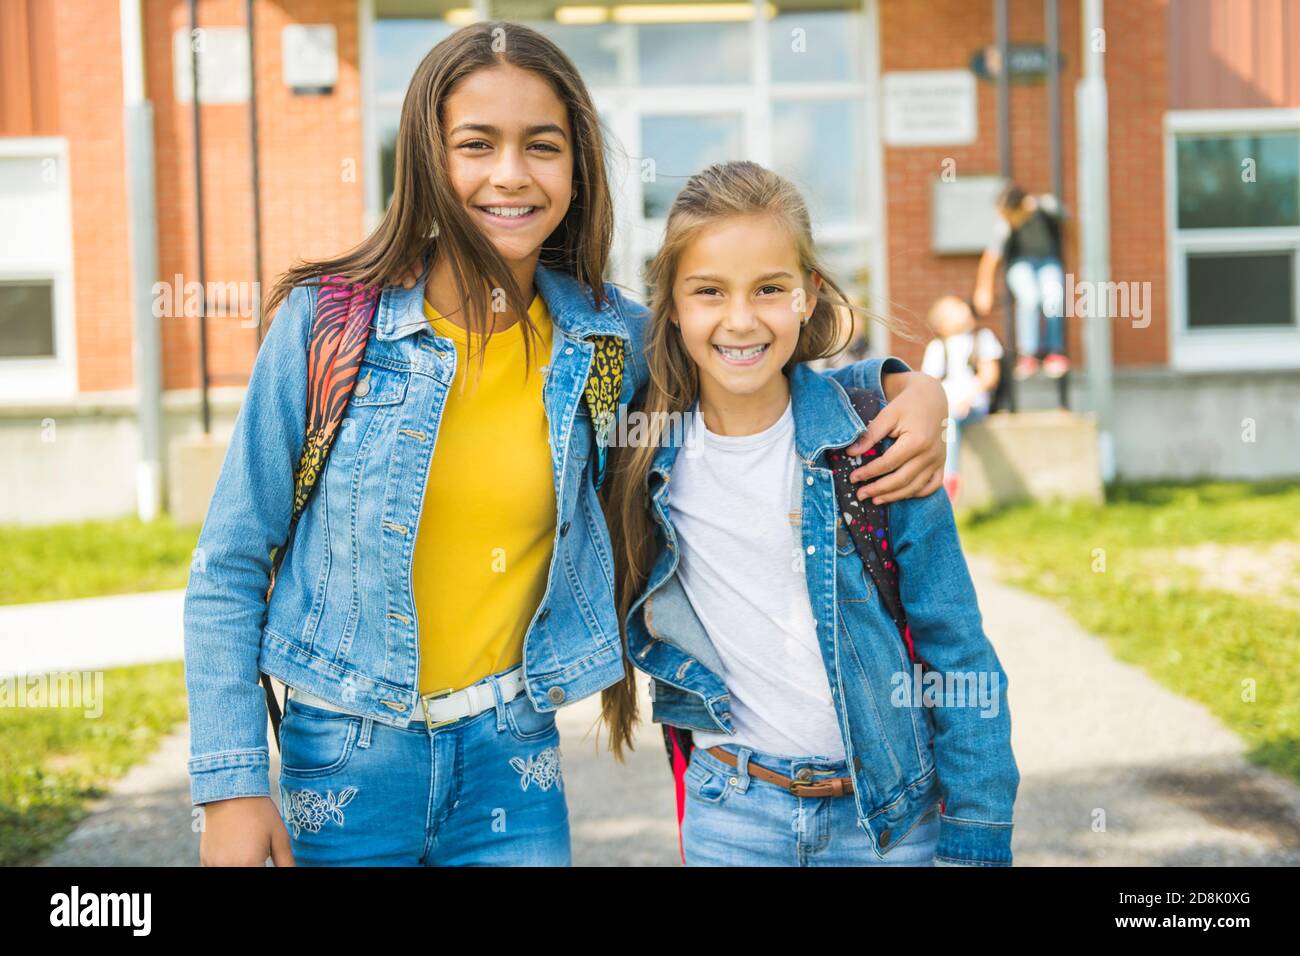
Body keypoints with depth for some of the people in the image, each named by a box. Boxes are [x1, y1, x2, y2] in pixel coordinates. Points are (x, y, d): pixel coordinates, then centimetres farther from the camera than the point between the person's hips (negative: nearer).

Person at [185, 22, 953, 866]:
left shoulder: (604, 337, -4)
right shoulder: (330, 322, -10)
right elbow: (231, 565, -5)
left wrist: (904, 384, -5)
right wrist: (232, 785, -9)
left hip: (512, 762, 2)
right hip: (346, 763, -1)